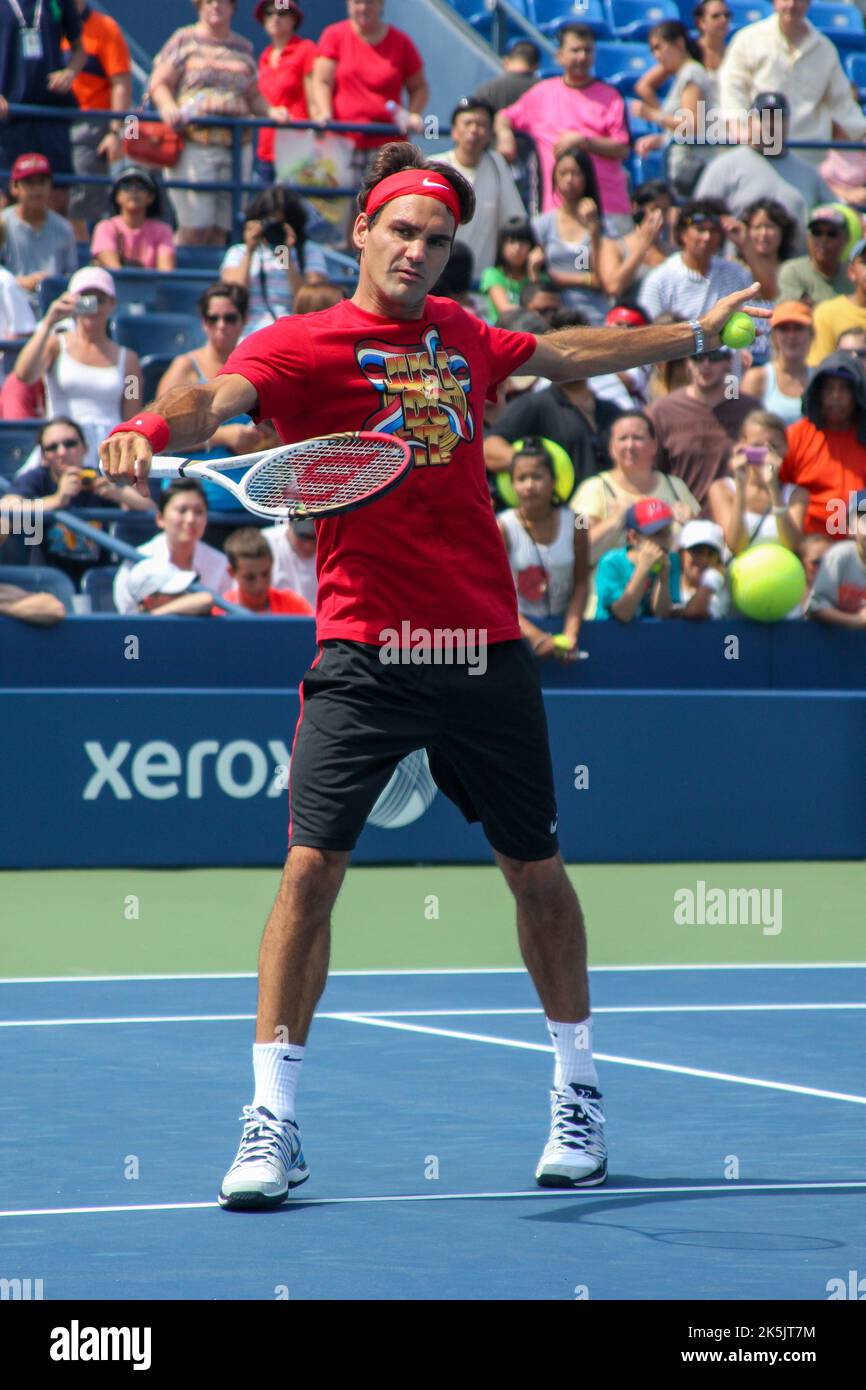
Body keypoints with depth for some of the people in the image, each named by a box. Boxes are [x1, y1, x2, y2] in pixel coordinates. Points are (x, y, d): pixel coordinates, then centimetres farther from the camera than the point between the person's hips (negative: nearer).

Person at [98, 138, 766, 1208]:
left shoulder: (460, 337, 11)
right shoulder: (300, 344, -5)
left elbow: (564, 354, 30)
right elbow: (222, 395, -25)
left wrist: (695, 333, 40)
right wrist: (154, 428, -47)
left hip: (484, 647, 4)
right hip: (363, 655, -4)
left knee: (534, 866, 11)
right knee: (310, 865, -12)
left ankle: (578, 1089, 29)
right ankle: (272, 1120, -3)